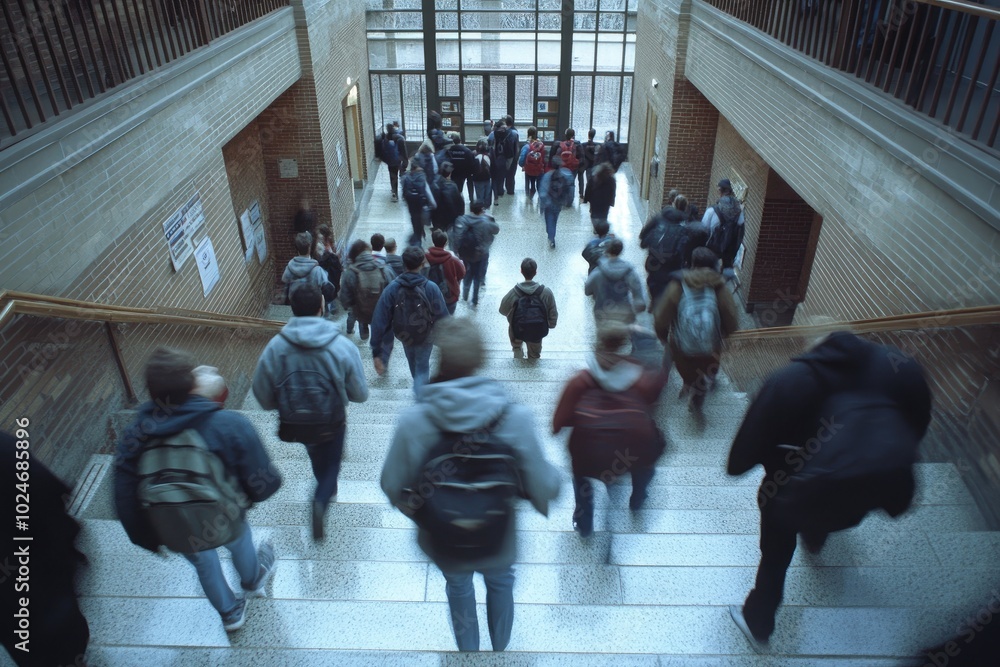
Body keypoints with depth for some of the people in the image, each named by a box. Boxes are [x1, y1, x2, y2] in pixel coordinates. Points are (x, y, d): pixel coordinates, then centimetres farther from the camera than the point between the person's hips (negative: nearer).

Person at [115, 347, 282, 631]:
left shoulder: (133, 437, -22)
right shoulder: (229, 424, -33)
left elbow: (126, 503, -11)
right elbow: (264, 483, -25)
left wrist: (148, 539, 8)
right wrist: (244, 497, 0)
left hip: (178, 538, 2)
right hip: (226, 526, -2)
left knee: (204, 564, 33)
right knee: (241, 541, 34)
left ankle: (230, 613, 58)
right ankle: (252, 580, 66)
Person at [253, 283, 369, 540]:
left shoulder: (274, 347, -17)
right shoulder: (343, 346, -21)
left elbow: (263, 396, -8)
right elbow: (360, 394, -13)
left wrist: (287, 404, 12)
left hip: (294, 424, 3)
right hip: (331, 423, -2)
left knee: (316, 454, 32)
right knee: (331, 463, 21)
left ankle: (325, 488, 56)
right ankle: (321, 500, -6)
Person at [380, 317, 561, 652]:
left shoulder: (414, 420, -28)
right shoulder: (516, 417, -28)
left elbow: (393, 485, -16)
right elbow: (543, 486, -20)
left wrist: (411, 506, 7)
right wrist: (555, 479, 4)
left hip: (443, 542, 0)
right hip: (499, 542, 0)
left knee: (458, 587, 33)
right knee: (500, 583, 34)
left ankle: (468, 649, 58)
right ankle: (500, 646, 59)